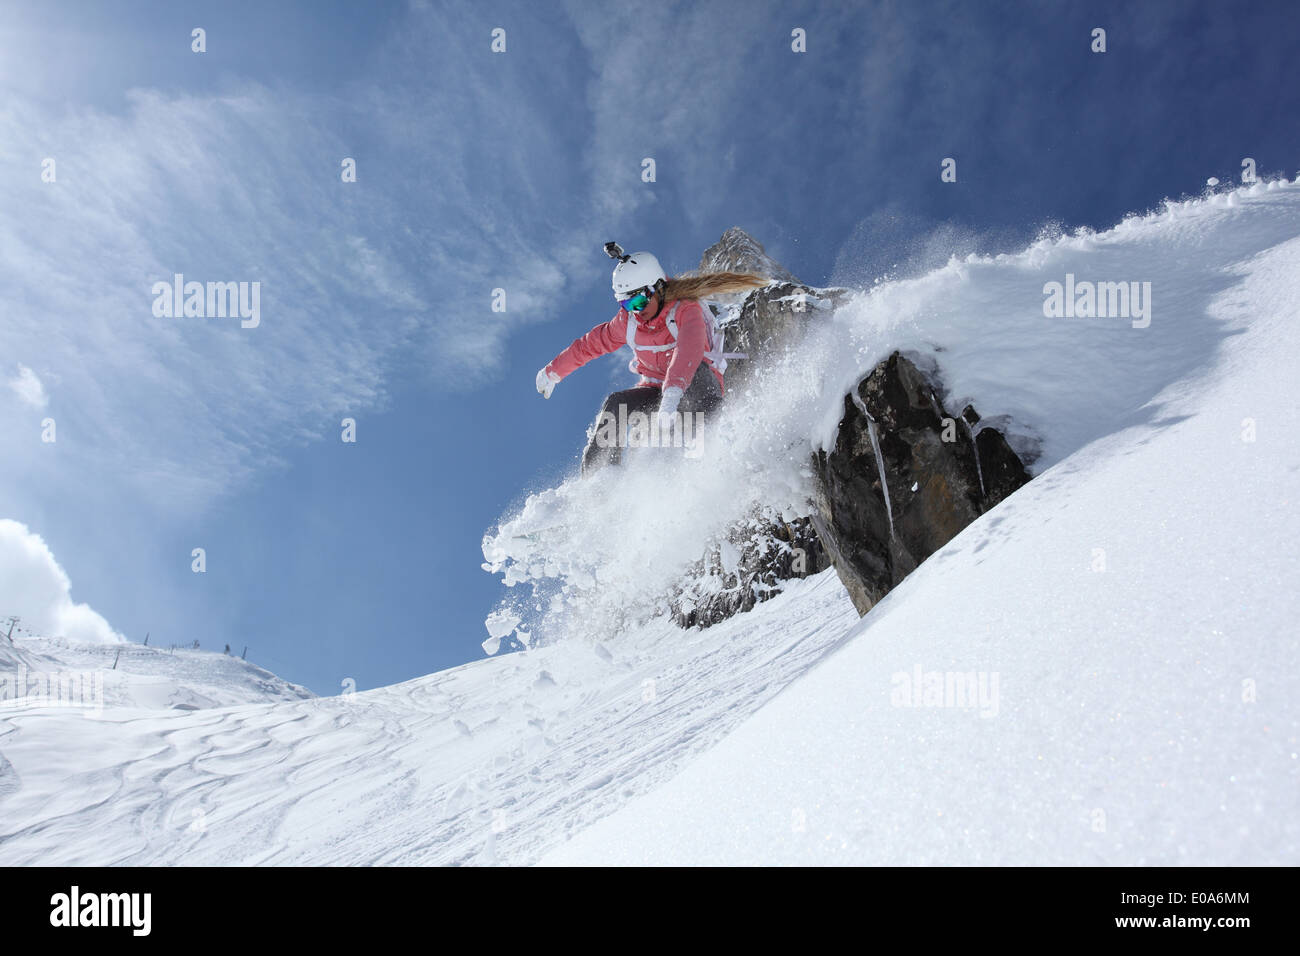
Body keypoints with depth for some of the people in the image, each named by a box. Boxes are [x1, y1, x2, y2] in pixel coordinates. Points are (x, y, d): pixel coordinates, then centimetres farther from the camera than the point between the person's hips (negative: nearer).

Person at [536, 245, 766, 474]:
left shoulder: (686, 310, -21)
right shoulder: (627, 322, -3)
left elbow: (688, 352, -41)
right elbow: (590, 344, 13)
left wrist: (672, 396, -57)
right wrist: (552, 371, 20)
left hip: (702, 387, -5)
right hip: (656, 389, 5)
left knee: (696, 371, -38)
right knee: (615, 404, -21)